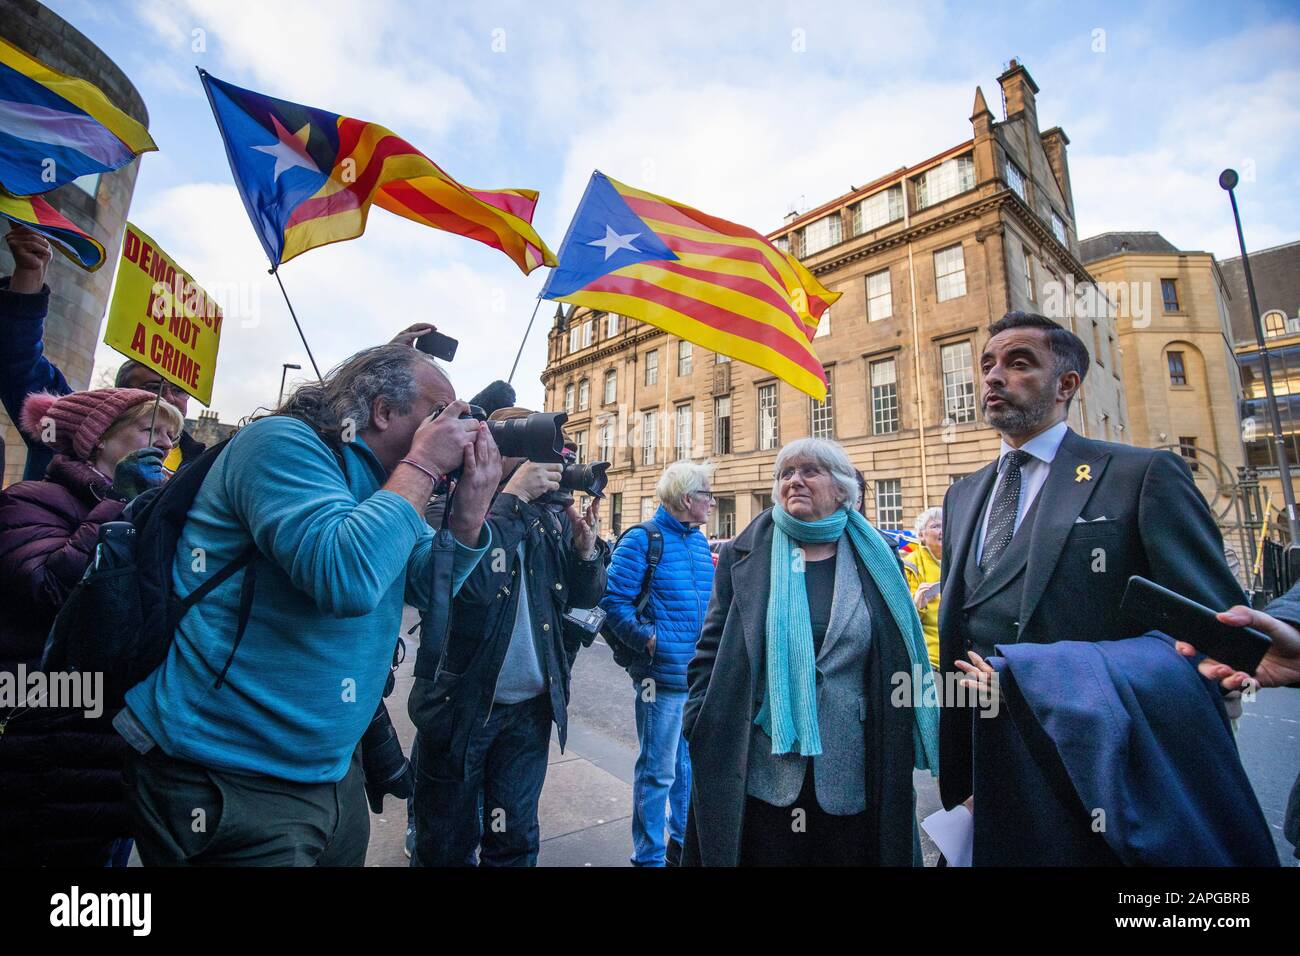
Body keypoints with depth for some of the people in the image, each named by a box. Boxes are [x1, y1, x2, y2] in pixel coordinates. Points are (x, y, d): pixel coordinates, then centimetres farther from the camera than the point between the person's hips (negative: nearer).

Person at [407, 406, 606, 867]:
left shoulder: (553, 513, 1)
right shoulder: (448, 506, -10)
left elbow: (585, 596, 3)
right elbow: (469, 580, -29)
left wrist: (586, 549, -16)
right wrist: (514, 497, -24)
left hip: (531, 706, 3)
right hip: (459, 702, -2)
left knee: (515, 840, 18)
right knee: (446, 845, 17)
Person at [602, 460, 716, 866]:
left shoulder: (699, 540, 10)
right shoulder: (642, 539, -13)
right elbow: (614, 601, -18)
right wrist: (649, 639, -25)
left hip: (701, 673, 8)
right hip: (662, 673, -8)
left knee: (690, 761, 21)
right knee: (657, 770, 6)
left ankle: (683, 841, 42)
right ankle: (649, 856, 27)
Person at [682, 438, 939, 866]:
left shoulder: (876, 561, 2)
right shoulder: (746, 557, -3)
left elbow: (901, 664, 5)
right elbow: (711, 652, -2)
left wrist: (898, 753, 2)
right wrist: (703, 734, -8)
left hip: (852, 778, 2)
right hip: (760, 775, -1)